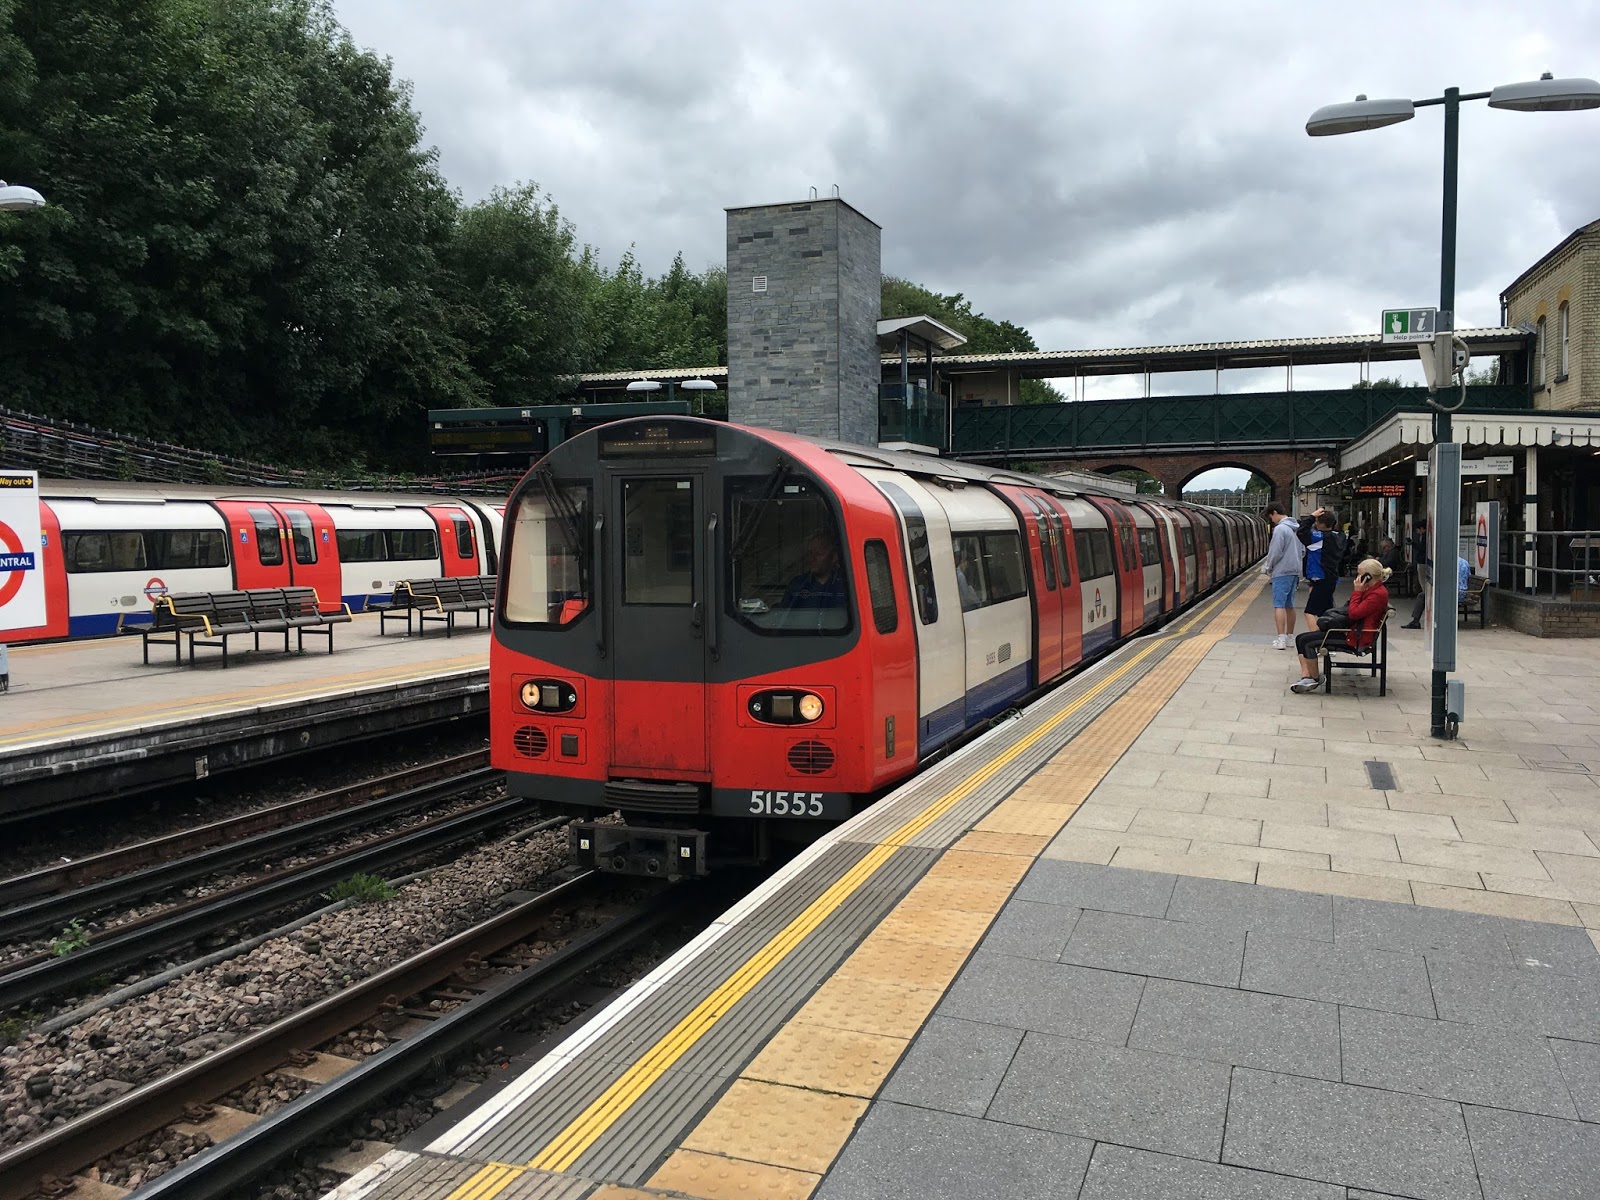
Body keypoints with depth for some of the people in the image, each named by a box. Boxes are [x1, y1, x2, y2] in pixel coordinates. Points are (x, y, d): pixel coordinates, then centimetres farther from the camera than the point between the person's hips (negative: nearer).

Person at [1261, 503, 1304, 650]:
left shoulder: (1280, 529, -15)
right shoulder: (1297, 528, 13)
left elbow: (1275, 553, -16)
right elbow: (1303, 551, 18)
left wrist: (1267, 569, -2)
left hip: (1282, 572, -9)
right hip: (1294, 571, 9)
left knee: (1279, 605, -8)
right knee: (1289, 605, 15)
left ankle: (1281, 639, -14)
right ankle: (1289, 637, 21)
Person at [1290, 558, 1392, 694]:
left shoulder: (1379, 594, -16)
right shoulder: (1371, 590, 17)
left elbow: (1354, 613, -20)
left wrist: (1357, 591, -12)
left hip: (1356, 638, -11)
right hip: (1350, 630, 11)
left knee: (1307, 642, -17)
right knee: (1301, 639, 0)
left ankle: (1316, 679, 0)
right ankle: (1306, 677, -12)